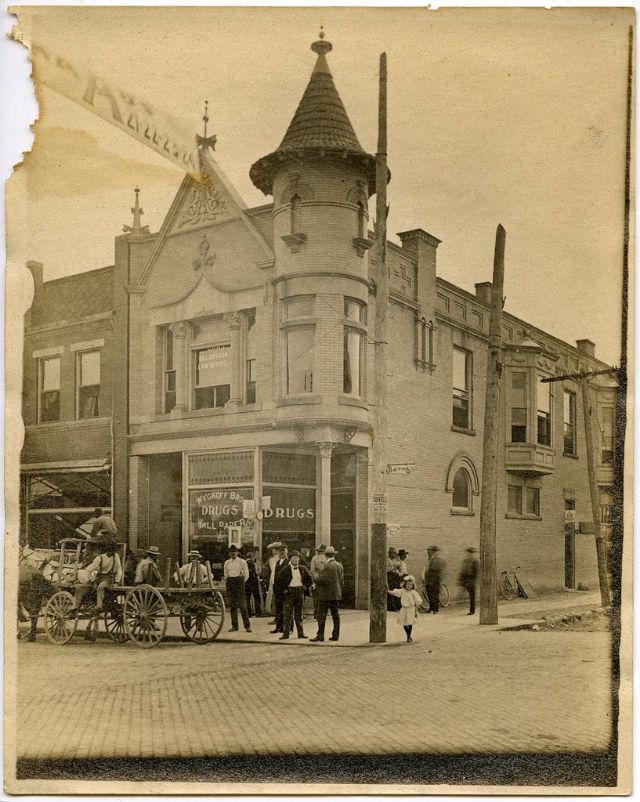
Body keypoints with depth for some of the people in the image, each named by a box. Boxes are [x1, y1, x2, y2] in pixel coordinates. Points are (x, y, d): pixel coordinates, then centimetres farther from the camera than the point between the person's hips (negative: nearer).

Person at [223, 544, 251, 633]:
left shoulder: (242, 562, 1)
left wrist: (241, 582, 2)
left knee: (242, 604, -8)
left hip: (239, 581, -4)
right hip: (230, 582, 4)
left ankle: (247, 625, -3)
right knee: (232, 605, 4)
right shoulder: (227, 563, 13)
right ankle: (234, 626, 10)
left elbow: (246, 575, 3)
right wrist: (227, 580, 7)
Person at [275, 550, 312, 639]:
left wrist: (306, 587, 10)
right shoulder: (285, 569, -6)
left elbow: (309, 578, 20)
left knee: (299, 614, 10)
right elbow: (278, 581, -3)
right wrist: (283, 590, -7)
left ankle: (301, 633, 15)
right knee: (288, 614, -3)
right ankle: (285, 634, 0)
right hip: (289, 592, -3)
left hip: (300, 592, 4)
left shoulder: (302, 568, 6)